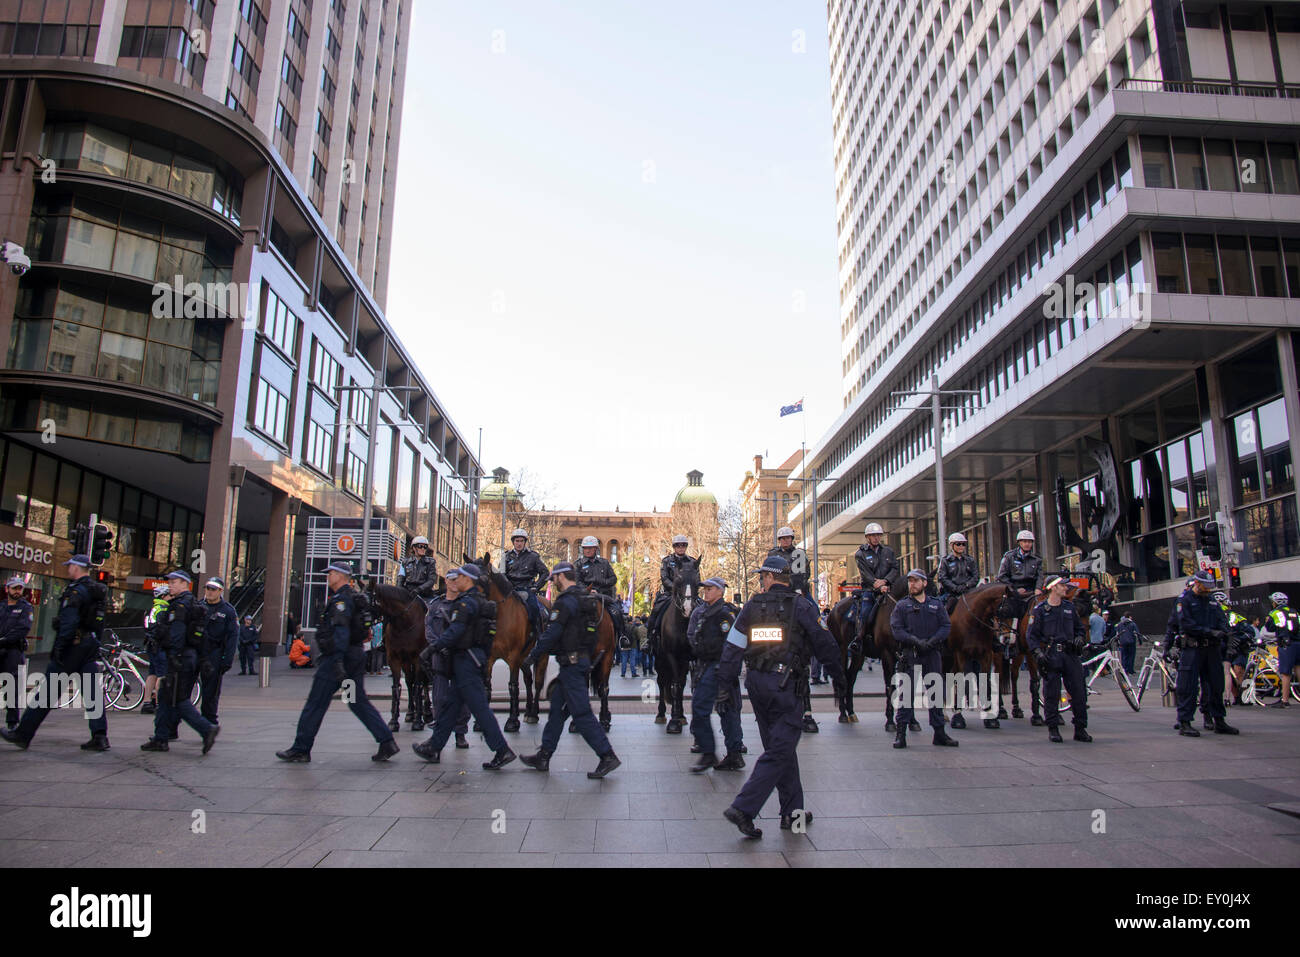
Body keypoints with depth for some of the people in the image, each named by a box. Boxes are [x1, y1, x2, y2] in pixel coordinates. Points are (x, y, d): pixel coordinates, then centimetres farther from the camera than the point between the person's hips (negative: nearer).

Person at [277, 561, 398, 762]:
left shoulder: (341, 599, -12)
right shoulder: (349, 597, 19)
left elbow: (341, 631, -23)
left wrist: (337, 660, -30)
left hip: (338, 657, -10)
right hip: (354, 658, 10)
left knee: (315, 704, 2)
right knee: (359, 702, 8)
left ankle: (300, 749, 11)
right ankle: (387, 742, 2)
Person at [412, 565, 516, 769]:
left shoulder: (467, 603, -15)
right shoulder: (479, 601, 15)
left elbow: (454, 632, -22)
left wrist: (433, 647, -14)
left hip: (465, 658, -10)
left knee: (479, 706, -7)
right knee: (450, 704, 17)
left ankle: (502, 750, -6)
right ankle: (434, 748, 27)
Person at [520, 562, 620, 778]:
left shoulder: (566, 601, -14)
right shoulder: (584, 597, 15)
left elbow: (552, 633, -18)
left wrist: (533, 656, -8)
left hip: (571, 662, -10)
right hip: (583, 660, 10)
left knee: (581, 712, -7)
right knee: (557, 708, 15)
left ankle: (607, 756, -7)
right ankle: (544, 756, 22)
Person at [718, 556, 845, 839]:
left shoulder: (750, 607, 5)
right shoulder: (802, 607, -3)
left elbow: (732, 650, 3)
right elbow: (824, 644, 0)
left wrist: (725, 687, 8)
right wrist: (838, 675, 15)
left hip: (756, 683, 5)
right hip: (785, 684, -5)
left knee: (780, 746, 16)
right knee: (779, 751, -3)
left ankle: (792, 813, 23)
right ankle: (743, 808, -12)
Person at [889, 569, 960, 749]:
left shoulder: (937, 605, 12)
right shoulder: (902, 606, 6)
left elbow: (946, 626, 3)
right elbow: (897, 629, -5)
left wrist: (932, 641, -14)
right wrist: (916, 641, -18)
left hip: (932, 654, 2)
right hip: (910, 654, -2)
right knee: (906, 693, -3)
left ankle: (939, 732, 18)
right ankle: (901, 733, 2)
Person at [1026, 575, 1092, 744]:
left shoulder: (1070, 607, 13)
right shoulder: (1040, 609, 0)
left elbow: (1080, 628, 21)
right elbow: (1031, 635, -1)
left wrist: (1080, 639, -1)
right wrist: (1038, 652, -14)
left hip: (1070, 655, 4)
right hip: (1050, 656, -4)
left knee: (1079, 692, 3)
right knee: (1051, 694, 0)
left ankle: (1080, 729, 14)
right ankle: (1053, 729, 9)